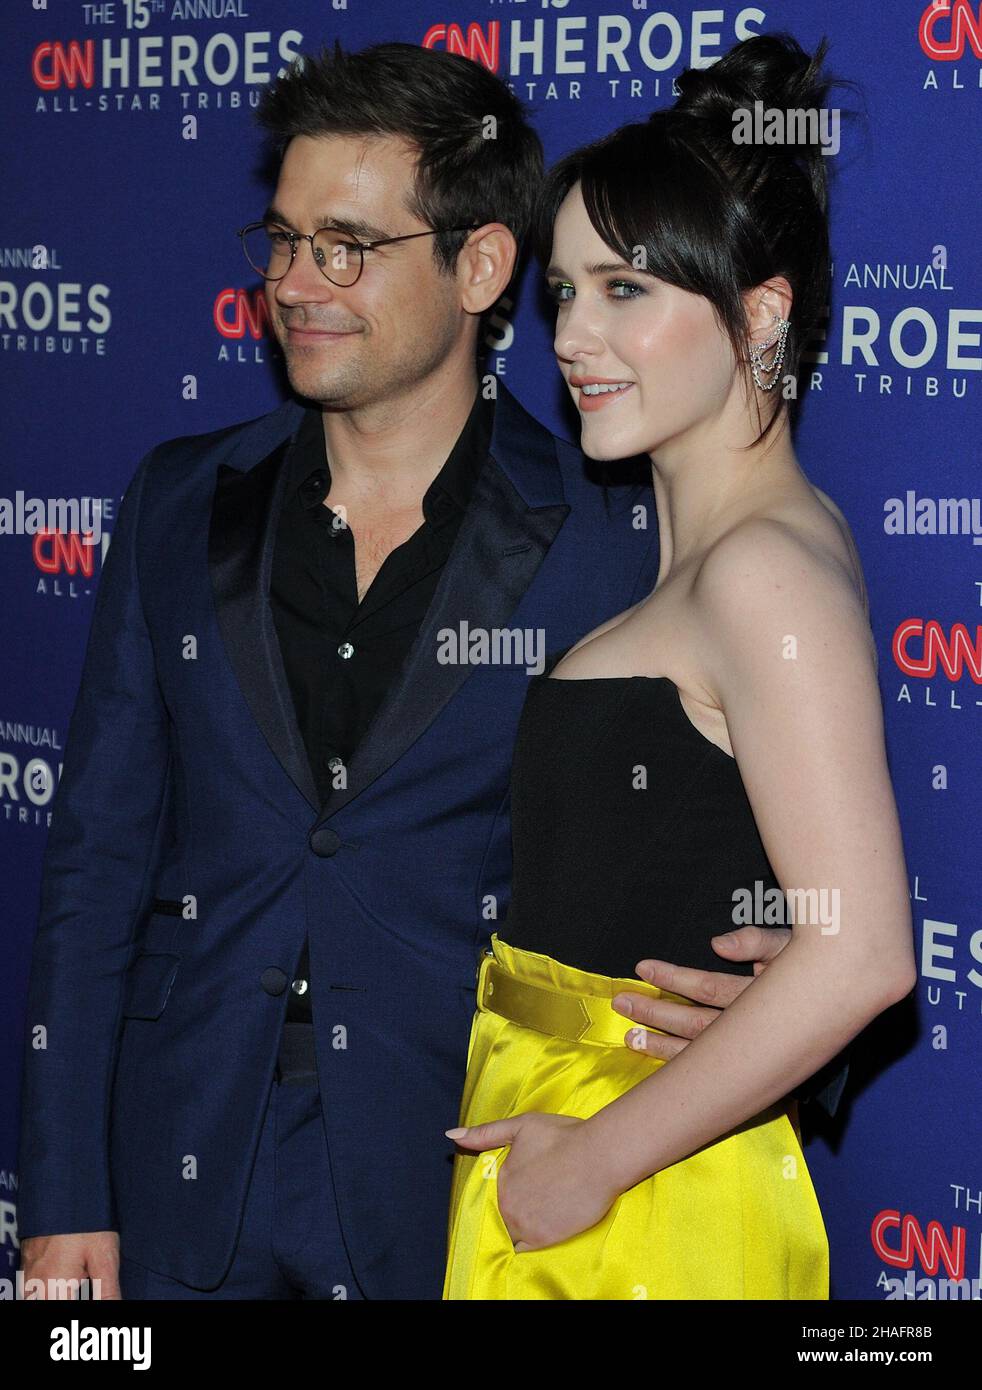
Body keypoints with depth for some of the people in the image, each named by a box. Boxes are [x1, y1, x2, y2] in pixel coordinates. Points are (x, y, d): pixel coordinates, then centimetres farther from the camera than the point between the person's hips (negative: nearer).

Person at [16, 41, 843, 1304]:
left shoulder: (610, 545, -5)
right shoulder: (185, 504, 5)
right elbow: (96, 856, 5)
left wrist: (753, 977, -22)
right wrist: (64, 1199, 2)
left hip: (454, 1197, -2)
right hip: (188, 1191, 3)